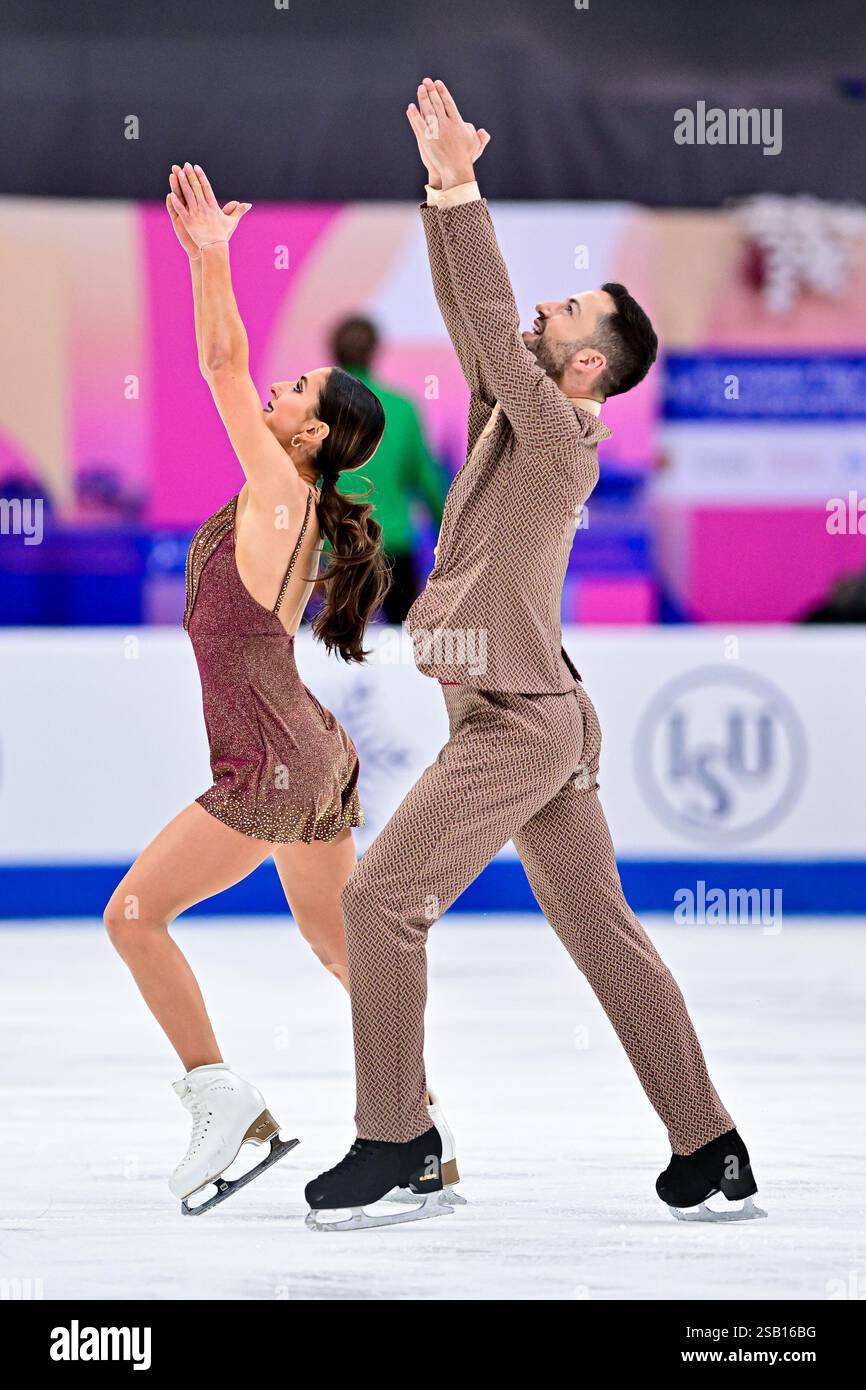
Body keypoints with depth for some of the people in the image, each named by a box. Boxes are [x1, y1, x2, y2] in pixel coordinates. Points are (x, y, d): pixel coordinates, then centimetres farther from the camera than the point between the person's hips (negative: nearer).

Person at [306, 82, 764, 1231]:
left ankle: (396, 1145, -6)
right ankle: (711, 1155, 9)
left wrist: (460, 192, -22)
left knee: (380, 896, -9)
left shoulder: (560, 436, -13)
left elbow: (489, 325, -21)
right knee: (604, 929, 8)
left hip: (518, 722, -10)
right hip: (540, 718, 10)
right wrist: (444, 191, 6)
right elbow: (474, 317, 13)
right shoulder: (515, 413, 11)